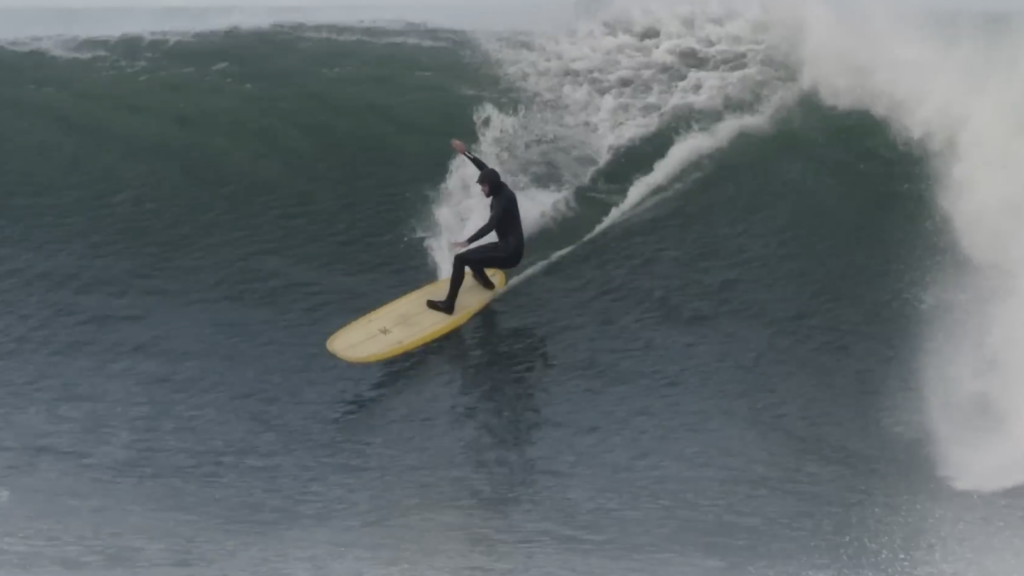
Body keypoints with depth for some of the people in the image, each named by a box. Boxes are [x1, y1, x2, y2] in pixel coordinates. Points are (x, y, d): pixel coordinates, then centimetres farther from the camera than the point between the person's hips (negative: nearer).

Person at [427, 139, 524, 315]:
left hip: (509, 252, -10)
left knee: (460, 259, -13)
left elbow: (491, 225, -37)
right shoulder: (502, 189, 4)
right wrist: (465, 153, 18)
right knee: (470, 255, 28)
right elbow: (485, 168, 17)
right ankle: (485, 281, 53)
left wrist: (468, 242, -48)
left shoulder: (502, 200, -22)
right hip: (510, 247, 10)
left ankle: (449, 304, -12)